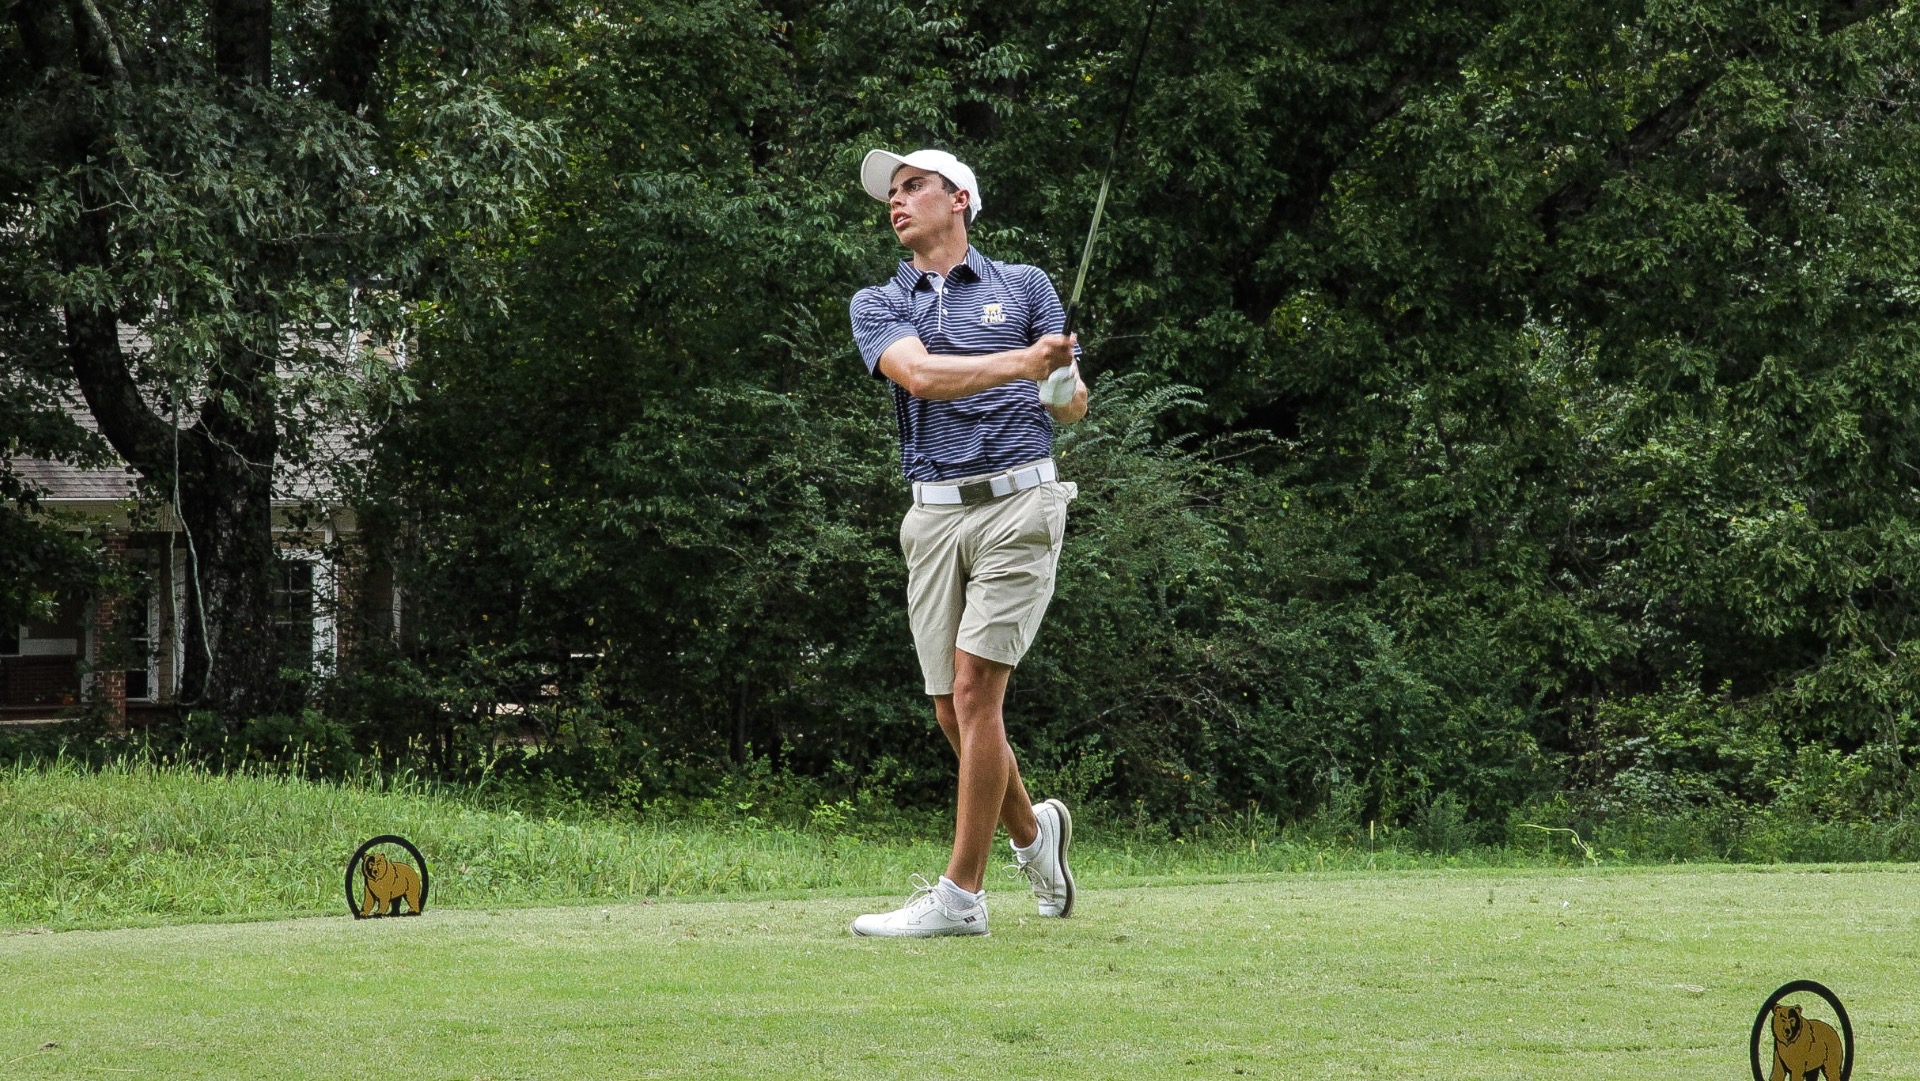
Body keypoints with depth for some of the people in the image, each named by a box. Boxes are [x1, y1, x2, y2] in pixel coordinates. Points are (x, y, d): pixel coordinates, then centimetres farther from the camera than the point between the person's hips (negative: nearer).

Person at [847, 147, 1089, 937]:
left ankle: (961, 893, -11)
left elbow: (1071, 406, 7)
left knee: (975, 688, -12)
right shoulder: (878, 306, 11)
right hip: (933, 516, 3)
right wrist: (1022, 362, -24)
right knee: (952, 711, 3)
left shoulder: (1024, 286, 10)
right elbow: (920, 375, -11)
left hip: (1017, 504, -3)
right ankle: (1033, 831, 31)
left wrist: (1065, 384, -17)